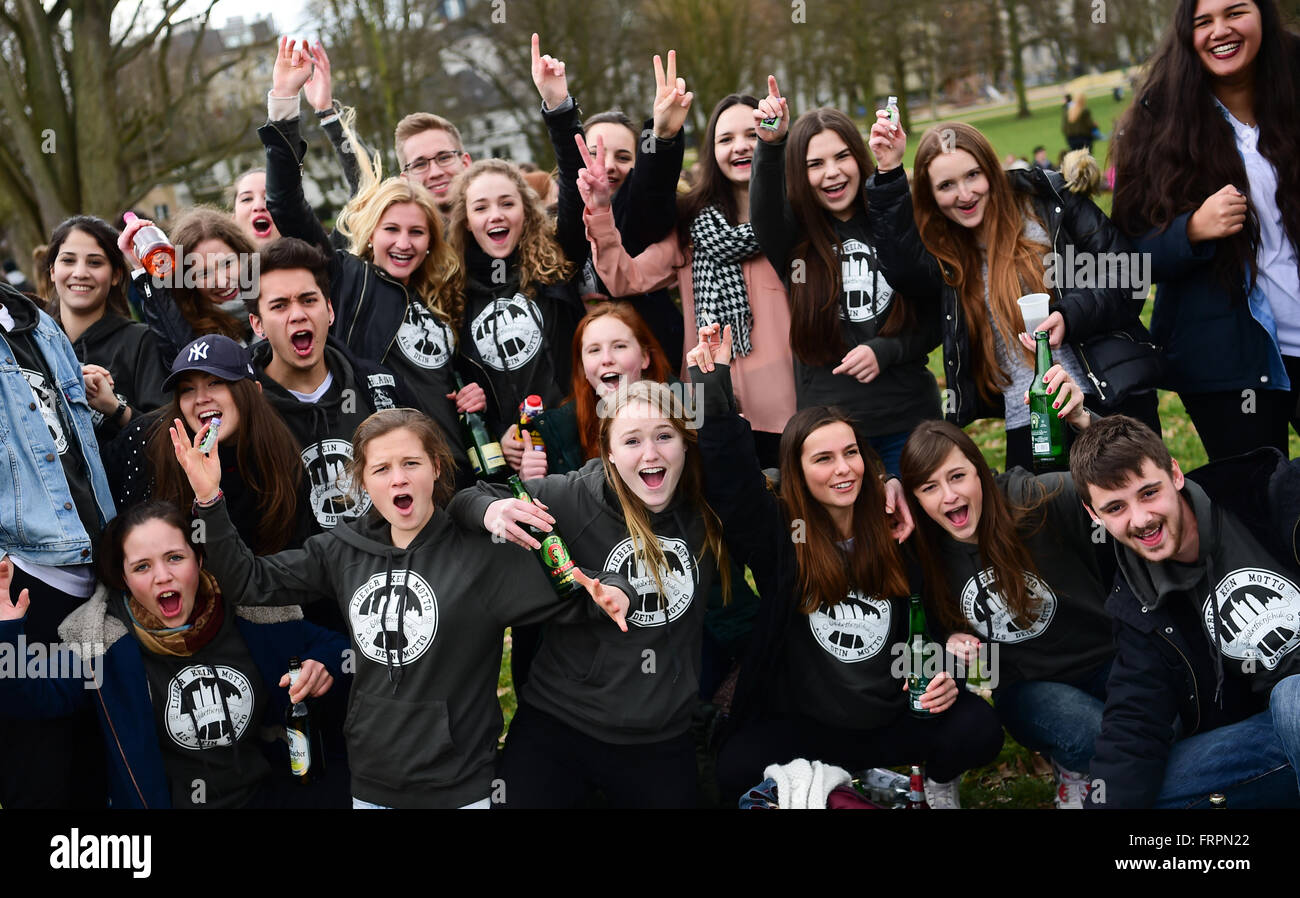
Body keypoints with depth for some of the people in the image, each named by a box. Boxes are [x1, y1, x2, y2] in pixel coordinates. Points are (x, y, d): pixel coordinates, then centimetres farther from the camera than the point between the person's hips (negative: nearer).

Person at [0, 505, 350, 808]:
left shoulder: (252, 617, -2)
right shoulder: (104, 639, -5)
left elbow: (328, 645, 11)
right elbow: (35, 697, -11)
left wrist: (322, 665, -11)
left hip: (271, 795, 2)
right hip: (165, 801, -2)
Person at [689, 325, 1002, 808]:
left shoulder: (897, 533, 0)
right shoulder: (779, 533, -8)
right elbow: (729, 477, -26)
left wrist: (944, 676, -8)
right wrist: (713, 391, -35)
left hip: (896, 717, 2)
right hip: (805, 726, -1)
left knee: (979, 729, -24)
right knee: (735, 772, -28)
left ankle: (940, 785, 11)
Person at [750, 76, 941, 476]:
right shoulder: (795, 232, 0)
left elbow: (935, 319, 6)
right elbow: (764, 214, -24)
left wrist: (885, 351, -11)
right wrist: (770, 145, -40)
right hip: (825, 424, 0)